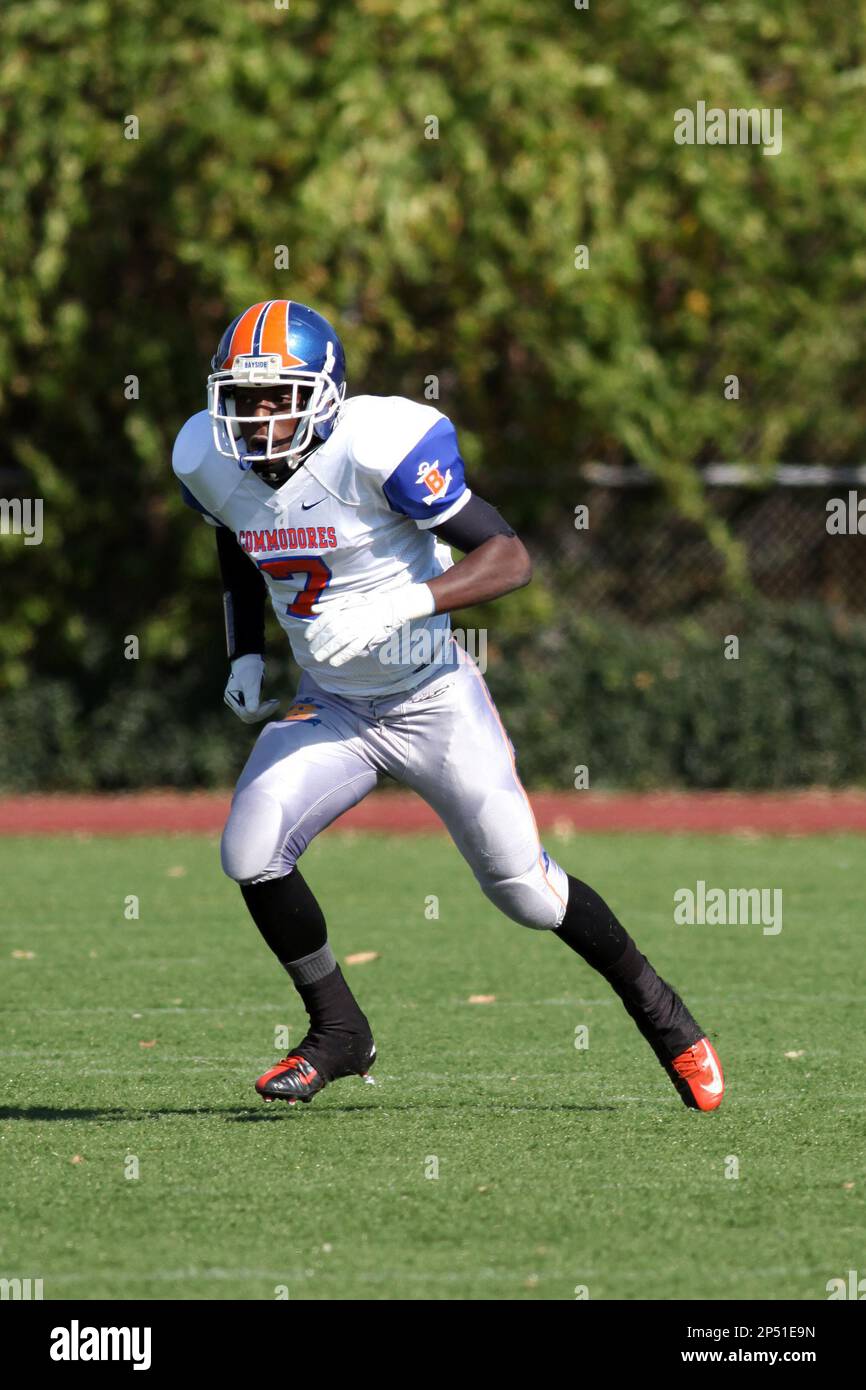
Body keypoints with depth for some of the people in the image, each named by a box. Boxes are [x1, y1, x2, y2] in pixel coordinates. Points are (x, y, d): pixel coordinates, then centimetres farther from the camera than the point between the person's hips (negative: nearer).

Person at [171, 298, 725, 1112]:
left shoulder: (377, 449, -26)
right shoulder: (213, 464, -7)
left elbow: (509, 559, -27)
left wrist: (402, 605, -39)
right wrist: (245, 658, 3)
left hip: (435, 706, -5)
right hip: (329, 708, 5)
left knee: (522, 887, 2)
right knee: (251, 851, -16)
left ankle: (660, 1014, 28)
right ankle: (338, 1033, 5)